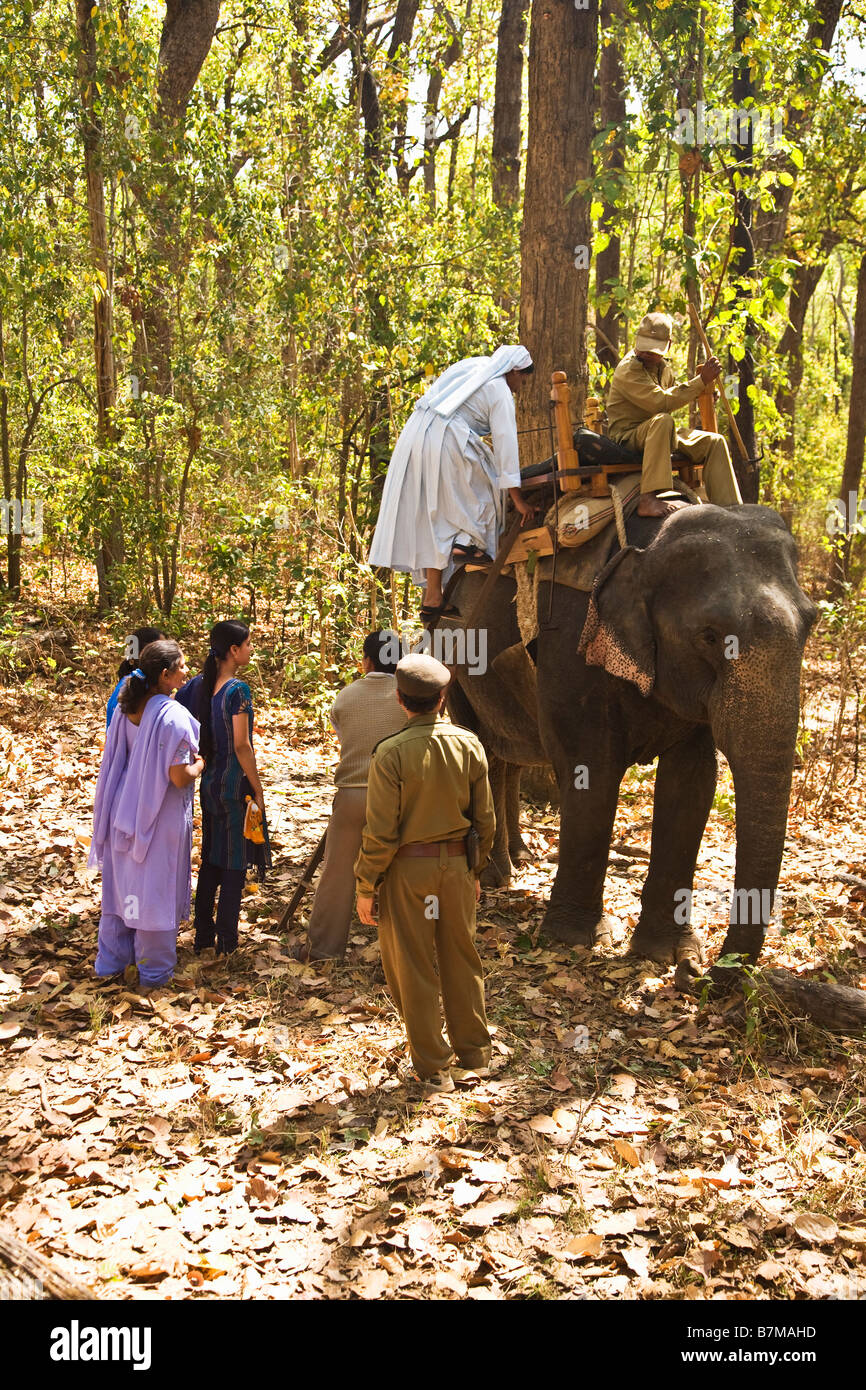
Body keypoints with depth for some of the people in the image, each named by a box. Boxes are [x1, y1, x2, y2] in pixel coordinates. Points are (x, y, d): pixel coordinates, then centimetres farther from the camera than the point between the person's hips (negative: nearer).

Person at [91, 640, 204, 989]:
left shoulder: (125, 708, 0)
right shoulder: (173, 716, -22)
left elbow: (118, 760, 11)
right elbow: (180, 777, -23)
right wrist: (200, 763, -2)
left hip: (124, 811, 6)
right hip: (160, 817, -6)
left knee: (122, 883, 18)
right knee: (156, 890, 7)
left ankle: (111, 960, 30)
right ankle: (155, 971, 19)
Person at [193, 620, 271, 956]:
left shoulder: (204, 686, 4)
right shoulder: (238, 690, -18)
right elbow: (241, 745, -18)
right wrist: (258, 789, -12)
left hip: (209, 782, 8)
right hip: (234, 783, -7)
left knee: (210, 860, 15)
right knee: (234, 864, 2)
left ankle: (203, 936, 22)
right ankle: (226, 942, 8)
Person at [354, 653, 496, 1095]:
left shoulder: (391, 753, -16)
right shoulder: (468, 744, -3)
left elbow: (381, 831, -14)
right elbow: (484, 819, 4)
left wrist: (366, 887, -4)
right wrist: (475, 871, 17)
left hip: (407, 868, -4)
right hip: (457, 866, 4)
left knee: (414, 969, 8)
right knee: (461, 962, 16)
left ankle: (432, 1068, 16)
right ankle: (473, 1056, 27)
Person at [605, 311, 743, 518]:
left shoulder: (662, 368, 13)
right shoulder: (628, 370, -17)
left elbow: (675, 393, 34)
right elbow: (661, 402, -28)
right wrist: (701, 381, -24)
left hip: (660, 436, 9)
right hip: (627, 437, -9)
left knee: (714, 442, 1)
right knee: (662, 420, -39)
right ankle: (648, 499, -50)